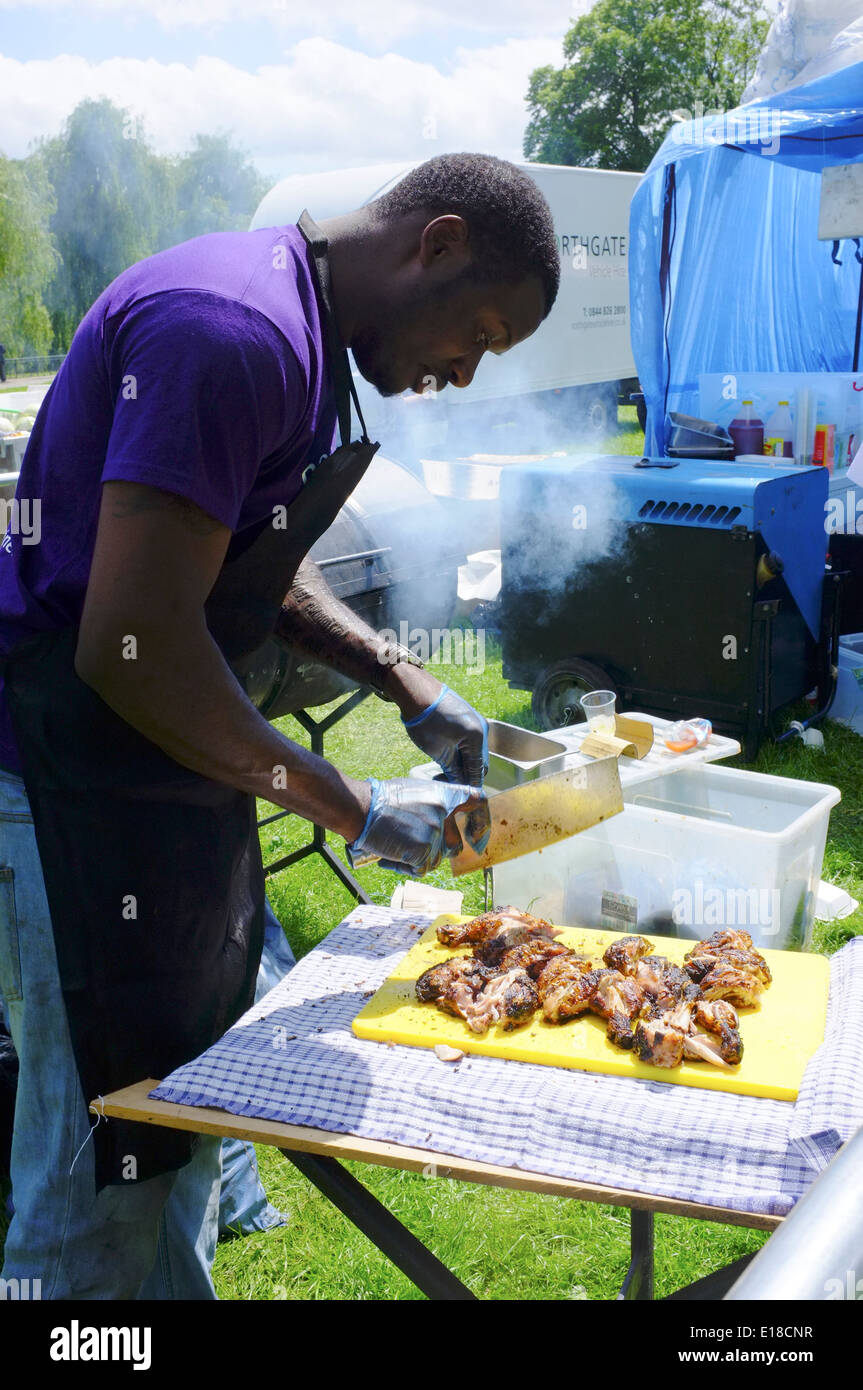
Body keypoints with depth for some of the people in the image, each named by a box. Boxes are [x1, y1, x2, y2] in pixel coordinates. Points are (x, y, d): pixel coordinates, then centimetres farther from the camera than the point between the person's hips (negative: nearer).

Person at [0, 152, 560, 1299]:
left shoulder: (298, 330, 11)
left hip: (176, 770, 10)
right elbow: (133, 646, -28)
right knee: (105, 1172, 3)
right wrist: (357, 811, -20)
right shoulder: (231, 330, -23)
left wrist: (409, 686, 10)